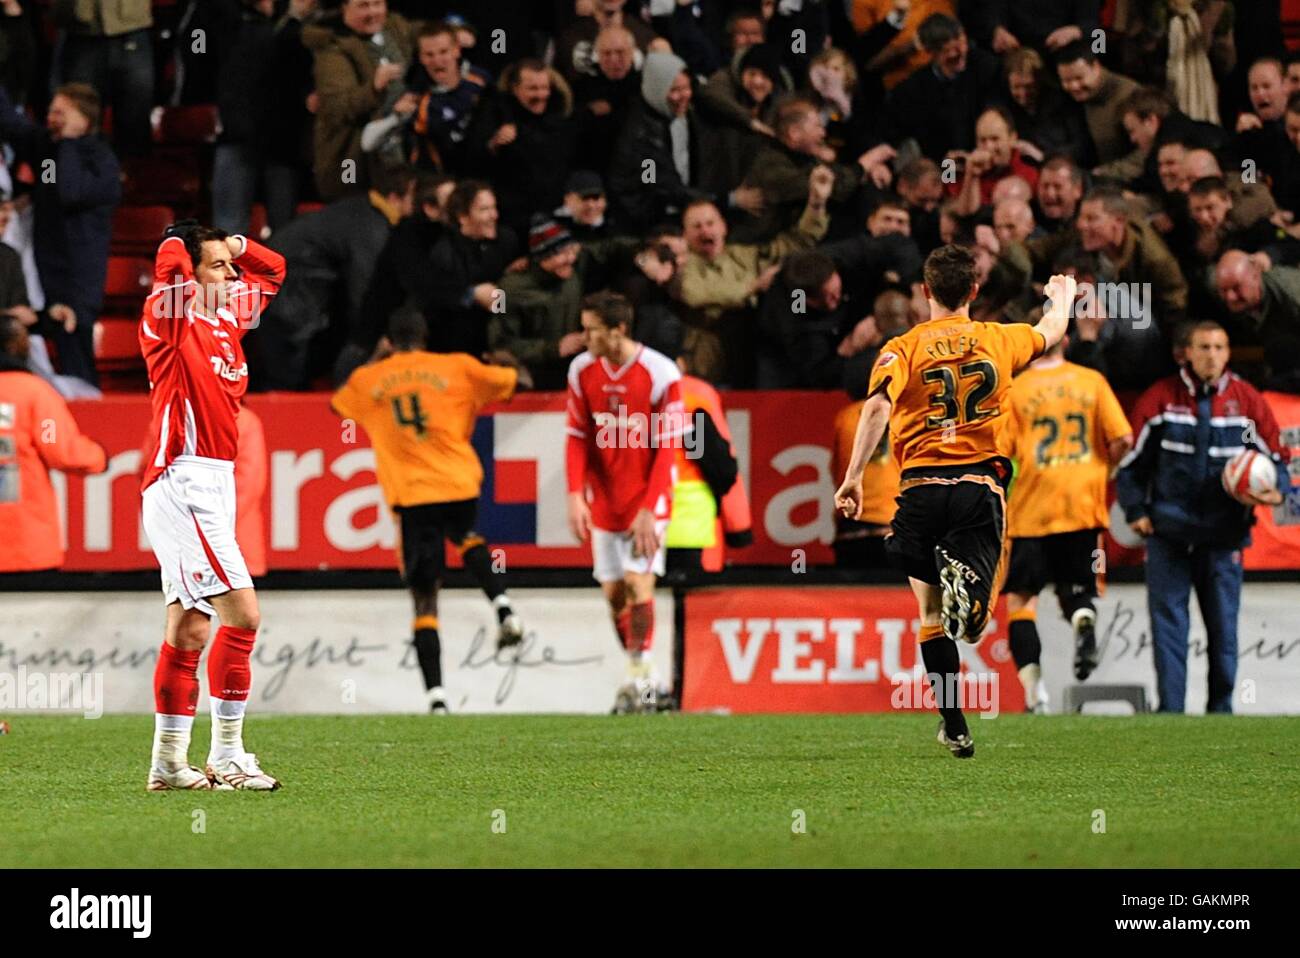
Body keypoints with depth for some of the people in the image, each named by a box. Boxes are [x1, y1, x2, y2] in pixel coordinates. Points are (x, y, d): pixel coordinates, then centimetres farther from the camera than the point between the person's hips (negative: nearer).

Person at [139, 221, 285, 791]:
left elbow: (272, 269, 30)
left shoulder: (229, 318, 14)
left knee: (190, 629, 9)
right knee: (241, 612, -14)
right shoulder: (170, 322, -8)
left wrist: (231, 243, 12)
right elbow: (170, 264, -28)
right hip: (183, 482, -9)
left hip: (213, 487, 9)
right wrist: (181, 240, -6)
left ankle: (168, 764, 12)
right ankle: (226, 758, -12)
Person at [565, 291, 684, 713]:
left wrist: (649, 509, -18)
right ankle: (637, 673, 18)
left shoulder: (661, 374, -15)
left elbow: (666, 448, -13)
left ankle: (640, 676, -10)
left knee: (639, 581, -15)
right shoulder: (582, 369, -1)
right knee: (613, 591, 5)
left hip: (647, 496, -5)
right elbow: (577, 437, 3)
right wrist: (576, 495, -9)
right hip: (604, 499, 5)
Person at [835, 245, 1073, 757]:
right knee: (971, 626, -3)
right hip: (981, 487, 0)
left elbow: (876, 408, -13)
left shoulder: (903, 348, 4)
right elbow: (1051, 331, 32)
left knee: (932, 614, 14)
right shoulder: (999, 340, 11)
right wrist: (1062, 297, 54)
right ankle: (966, 581, -38)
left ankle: (954, 725, 4)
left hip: (921, 488, 0)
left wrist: (853, 476, -16)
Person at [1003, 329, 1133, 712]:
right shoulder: (1092, 381, 4)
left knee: (1020, 600, 6)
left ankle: (1034, 692, -10)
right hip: (1083, 507, 2)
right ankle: (1084, 616, -24)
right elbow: (1122, 440, -1)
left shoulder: (1014, 390, -3)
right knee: (1077, 590, 15)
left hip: (1030, 508, -2)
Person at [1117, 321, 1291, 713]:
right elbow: (1131, 460, 7)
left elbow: (1275, 456, 11)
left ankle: (1221, 709, 16)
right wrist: (1136, 510, -1)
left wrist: (1276, 490, -10)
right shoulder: (1160, 399, 0)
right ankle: (1170, 710, -1)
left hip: (1223, 533, 1)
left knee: (1223, 624, 5)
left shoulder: (1247, 401, 3)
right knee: (1168, 621, -4)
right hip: (1168, 530, -1)